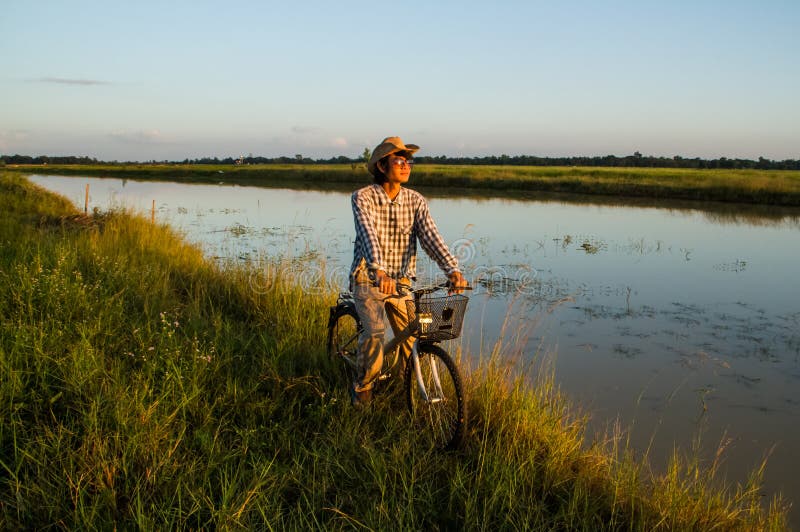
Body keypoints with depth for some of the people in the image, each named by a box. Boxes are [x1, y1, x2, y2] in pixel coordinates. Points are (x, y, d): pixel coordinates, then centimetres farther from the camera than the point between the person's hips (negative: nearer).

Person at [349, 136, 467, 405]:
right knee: (374, 332, -24)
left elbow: (430, 236, -14)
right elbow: (368, 233, -28)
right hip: (368, 279, -3)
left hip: (401, 281, 4)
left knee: (412, 340, -4)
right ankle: (362, 388, 1)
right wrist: (379, 270, -46)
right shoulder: (363, 197, -11)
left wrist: (453, 269, -31)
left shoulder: (416, 201, -1)